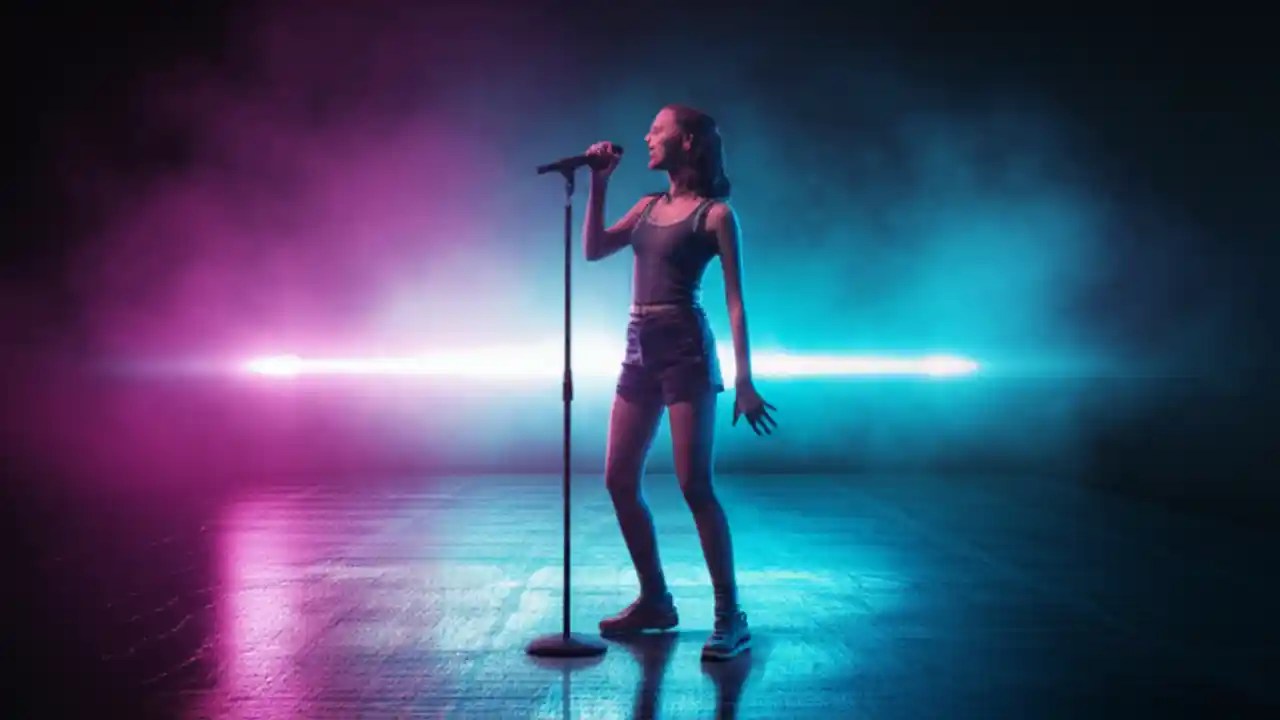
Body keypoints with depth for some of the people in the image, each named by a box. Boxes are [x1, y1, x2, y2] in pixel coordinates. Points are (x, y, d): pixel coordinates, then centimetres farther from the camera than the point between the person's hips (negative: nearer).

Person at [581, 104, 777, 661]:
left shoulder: (715, 214, -3)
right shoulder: (649, 206, 15)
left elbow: (734, 300, -7)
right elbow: (593, 249, 9)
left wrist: (744, 380, -12)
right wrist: (598, 183, 4)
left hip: (685, 350, -7)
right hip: (639, 349, 7)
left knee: (695, 485, -10)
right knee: (619, 481, 7)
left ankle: (729, 615, 0)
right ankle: (654, 601, 21)